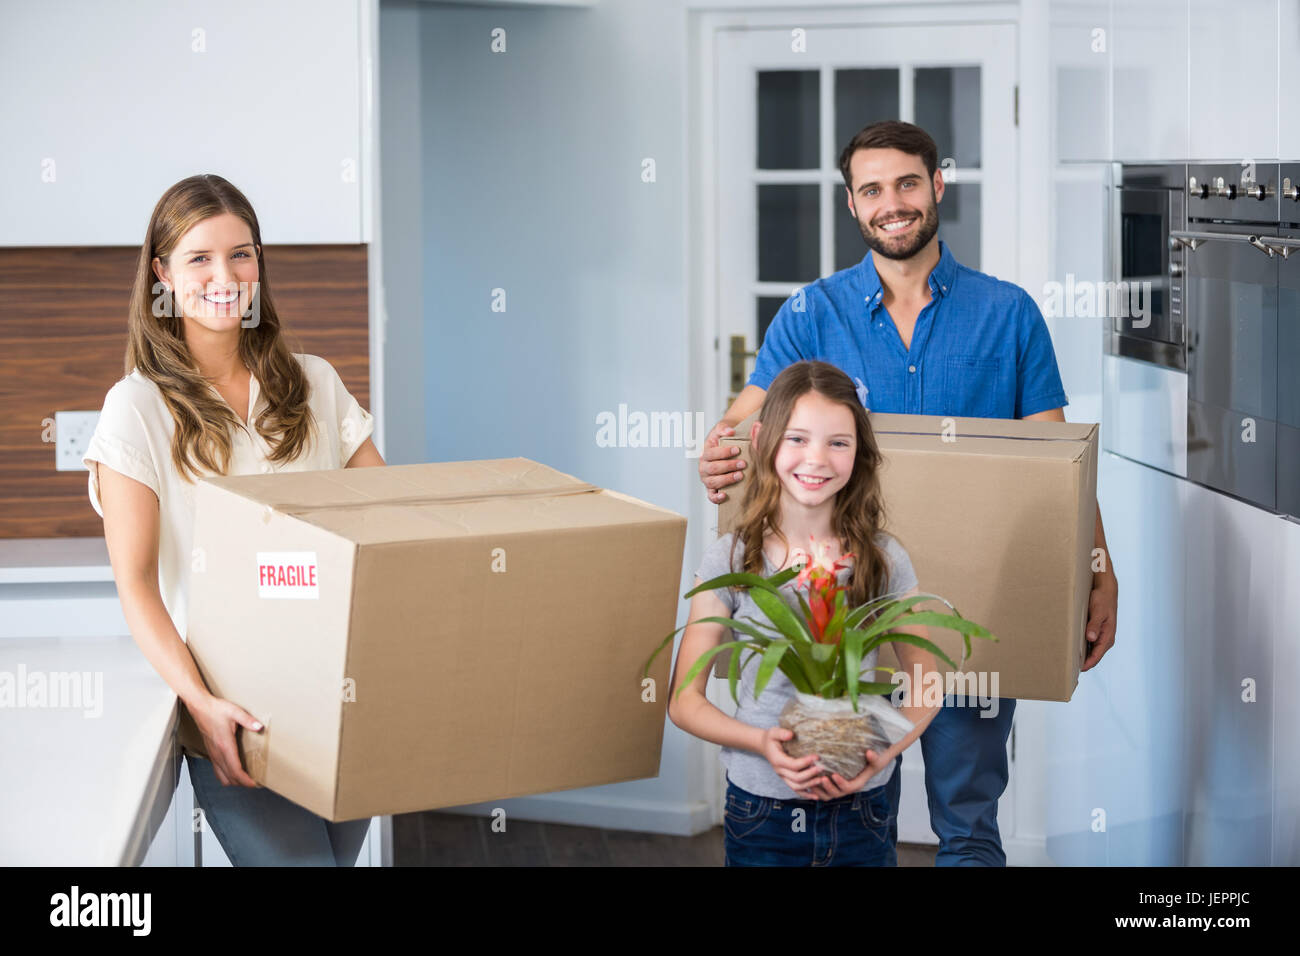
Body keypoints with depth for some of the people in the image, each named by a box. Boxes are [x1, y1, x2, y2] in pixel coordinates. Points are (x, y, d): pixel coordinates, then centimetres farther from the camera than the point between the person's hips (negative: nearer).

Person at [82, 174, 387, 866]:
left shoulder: (314, 384, 10)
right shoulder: (138, 407, -2)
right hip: (230, 705, -4)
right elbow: (135, 582, -7)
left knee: (340, 852, 2)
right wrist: (199, 702, -21)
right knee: (293, 858, -17)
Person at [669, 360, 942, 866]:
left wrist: (884, 752, -14)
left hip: (864, 805, 1)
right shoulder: (730, 561, -6)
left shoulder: (883, 560, -3)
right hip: (761, 802, -1)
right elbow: (685, 701, -3)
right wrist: (762, 742, -19)